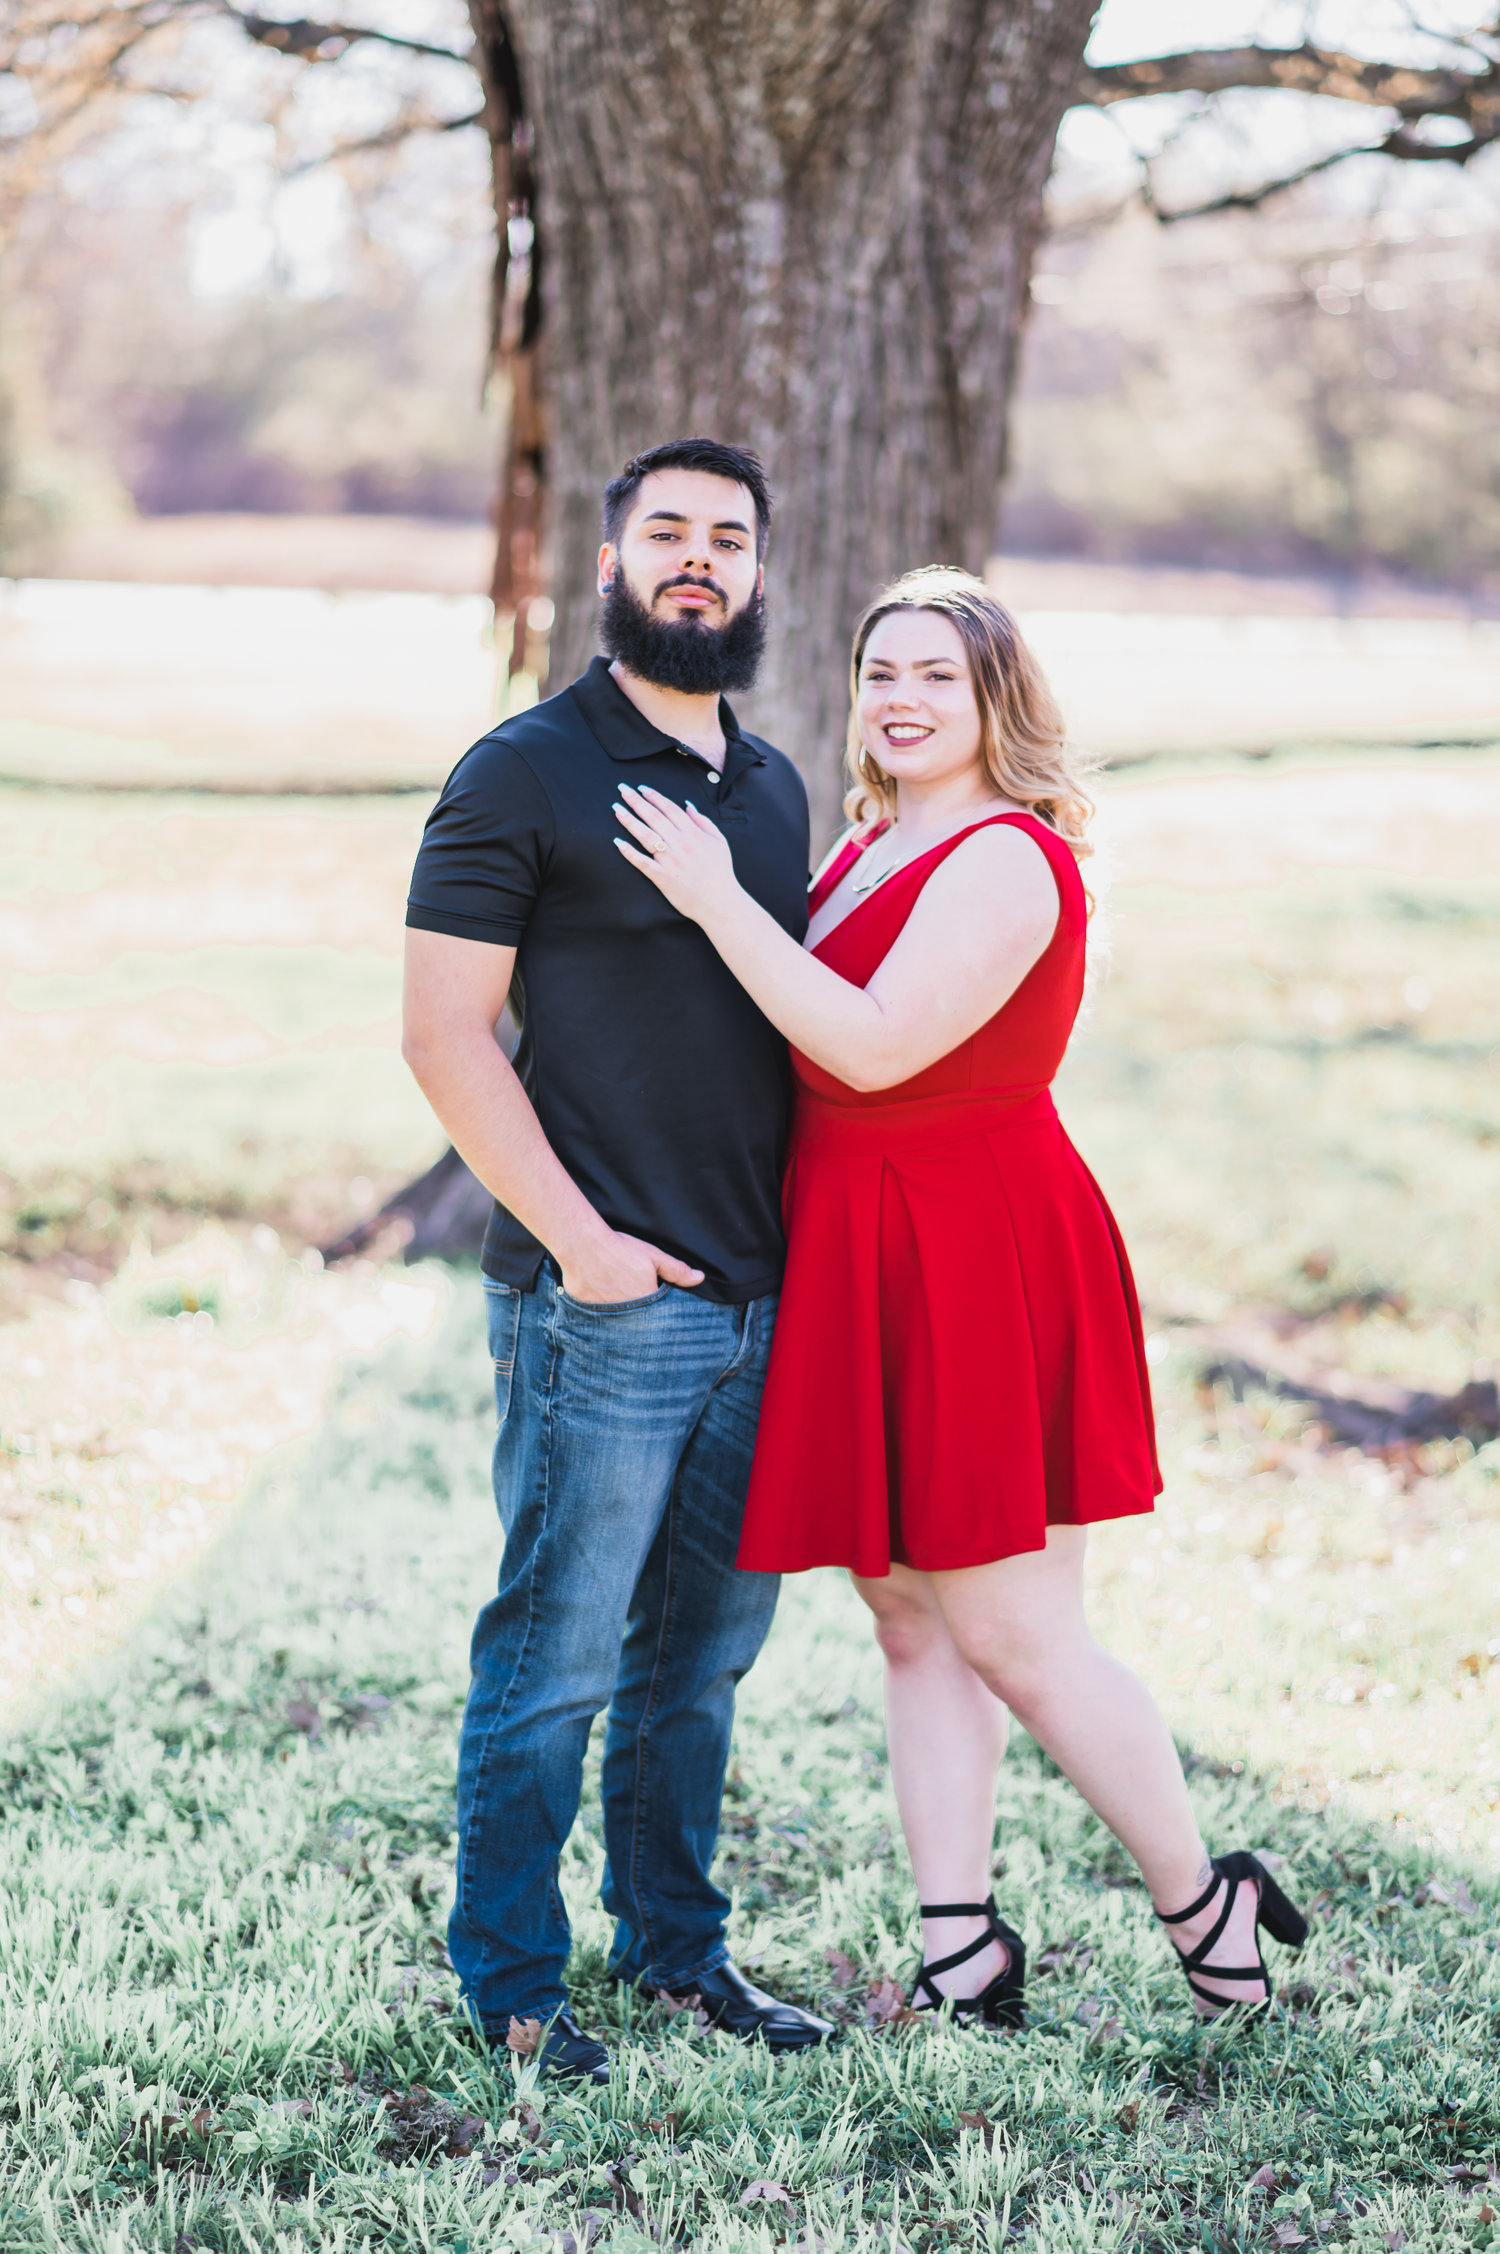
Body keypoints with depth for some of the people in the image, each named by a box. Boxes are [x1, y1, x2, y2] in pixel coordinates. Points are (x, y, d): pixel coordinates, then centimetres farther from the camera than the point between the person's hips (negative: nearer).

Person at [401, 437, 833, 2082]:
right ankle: (508, 1977, 13)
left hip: (762, 1306, 7)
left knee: (706, 1650, 14)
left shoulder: (773, 787, 15)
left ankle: (677, 1944, 28)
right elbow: (444, 1033, -10)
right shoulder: (524, 773, -6)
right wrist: (580, 1239, -14)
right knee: (558, 1656, 0)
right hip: (601, 1309, -6)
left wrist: (811, 1231, 11)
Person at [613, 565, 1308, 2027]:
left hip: (976, 1267, -9)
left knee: (1011, 1638, -2)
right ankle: (963, 1959, 18)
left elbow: (875, 1045, -26)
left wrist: (717, 900, -22)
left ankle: (1206, 1910, 16)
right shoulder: (874, 846, 13)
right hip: (867, 1268, 9)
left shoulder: (1007, 859, -16)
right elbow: (810, 1052, 20)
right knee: (911, 1625, 10)